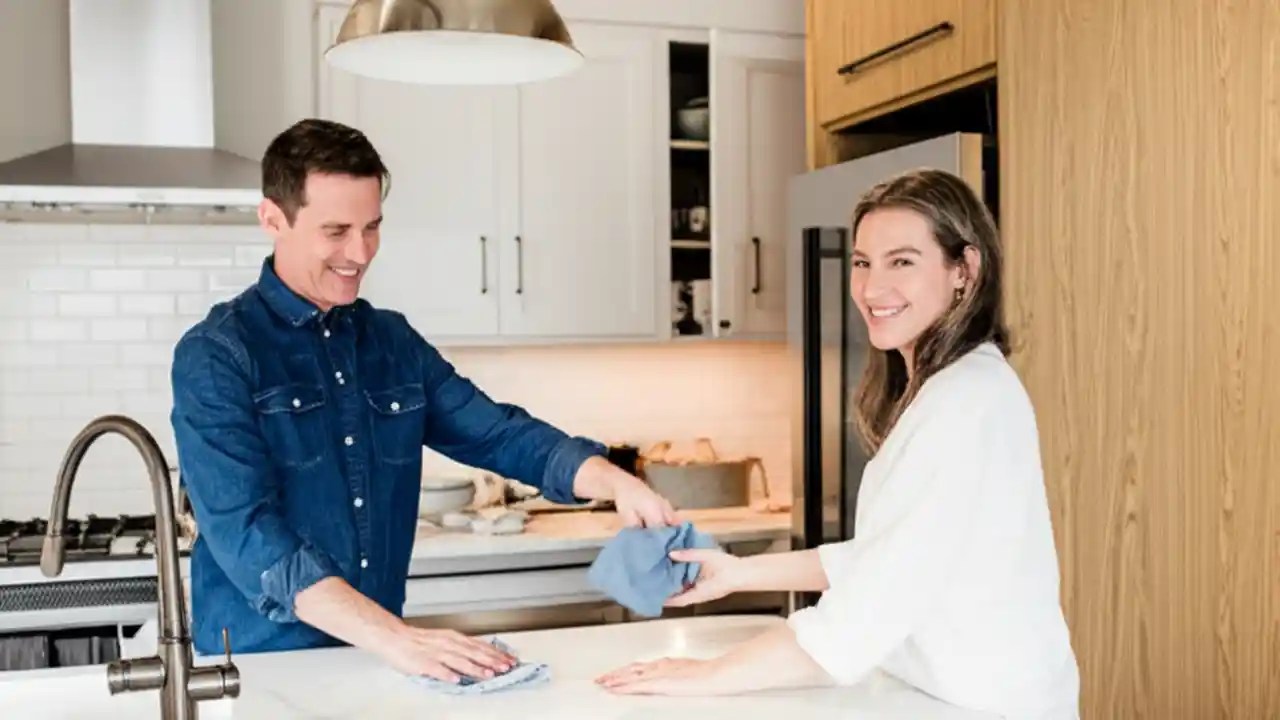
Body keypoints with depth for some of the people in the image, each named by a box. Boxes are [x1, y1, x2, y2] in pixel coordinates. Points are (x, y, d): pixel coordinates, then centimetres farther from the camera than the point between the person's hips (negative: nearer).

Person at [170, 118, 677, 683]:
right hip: (263, 663, -4)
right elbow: (246, 534, -18)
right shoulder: (216, 354, -9)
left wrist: (615, 481, -11)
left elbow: (500, 434, 6)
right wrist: (393, 637, -27)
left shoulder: (394, 342, 8)